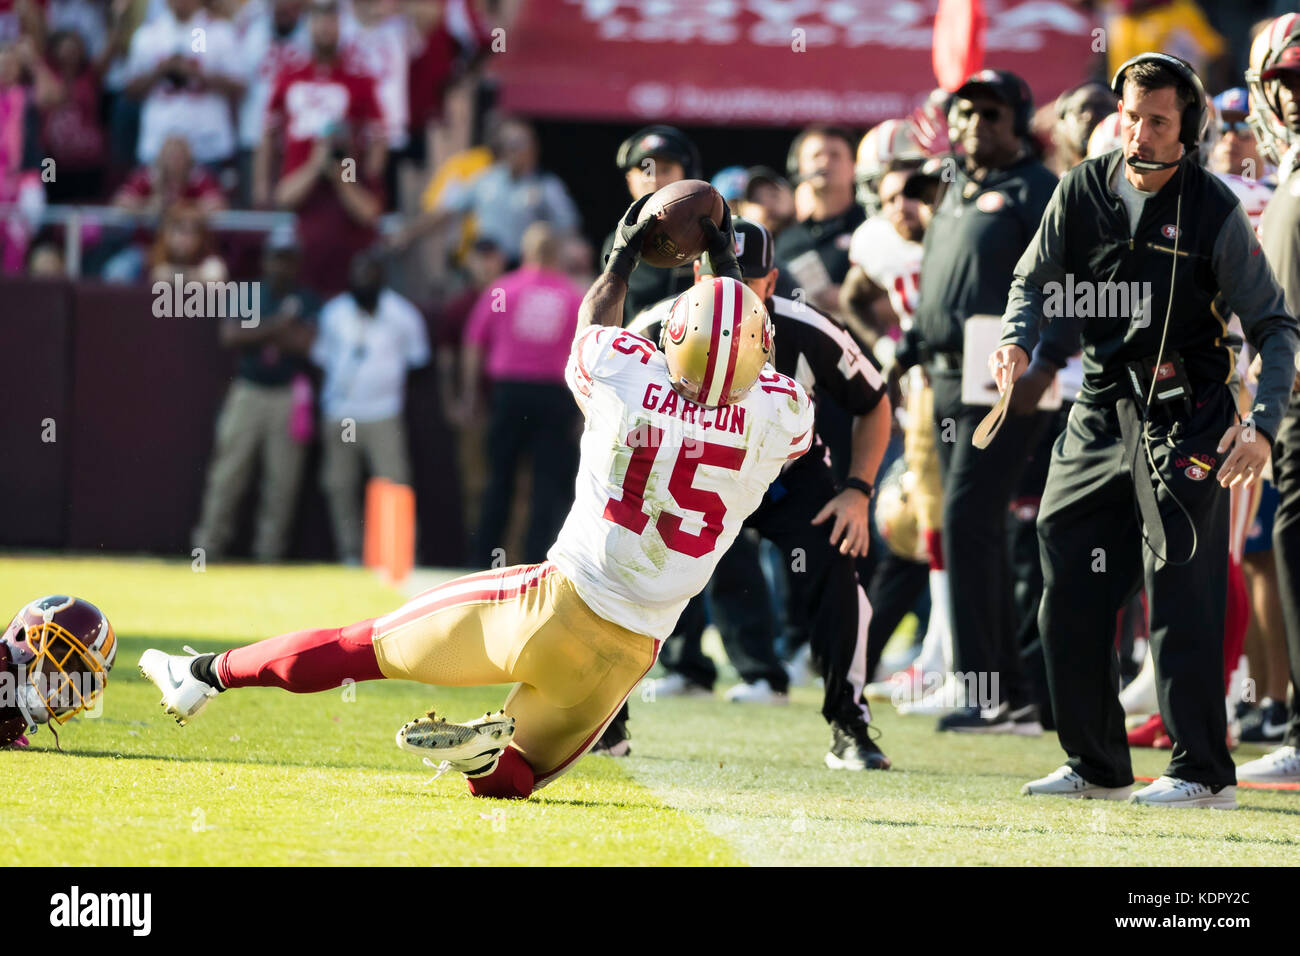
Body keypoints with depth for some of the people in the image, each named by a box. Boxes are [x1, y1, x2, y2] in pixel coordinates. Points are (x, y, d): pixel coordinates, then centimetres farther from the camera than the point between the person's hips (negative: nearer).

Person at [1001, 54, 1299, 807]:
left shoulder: (1215, 210, -9)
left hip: (1187, 417, -5)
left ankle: (1203, 771, -7)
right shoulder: (1084, 192, 2)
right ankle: (1097, 766, 17)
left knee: (1183, 592, -12)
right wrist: (1017, 340, -10)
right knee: (1070, 595, 6)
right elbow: (1034, 282, 12)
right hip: (1102, 409, 5)